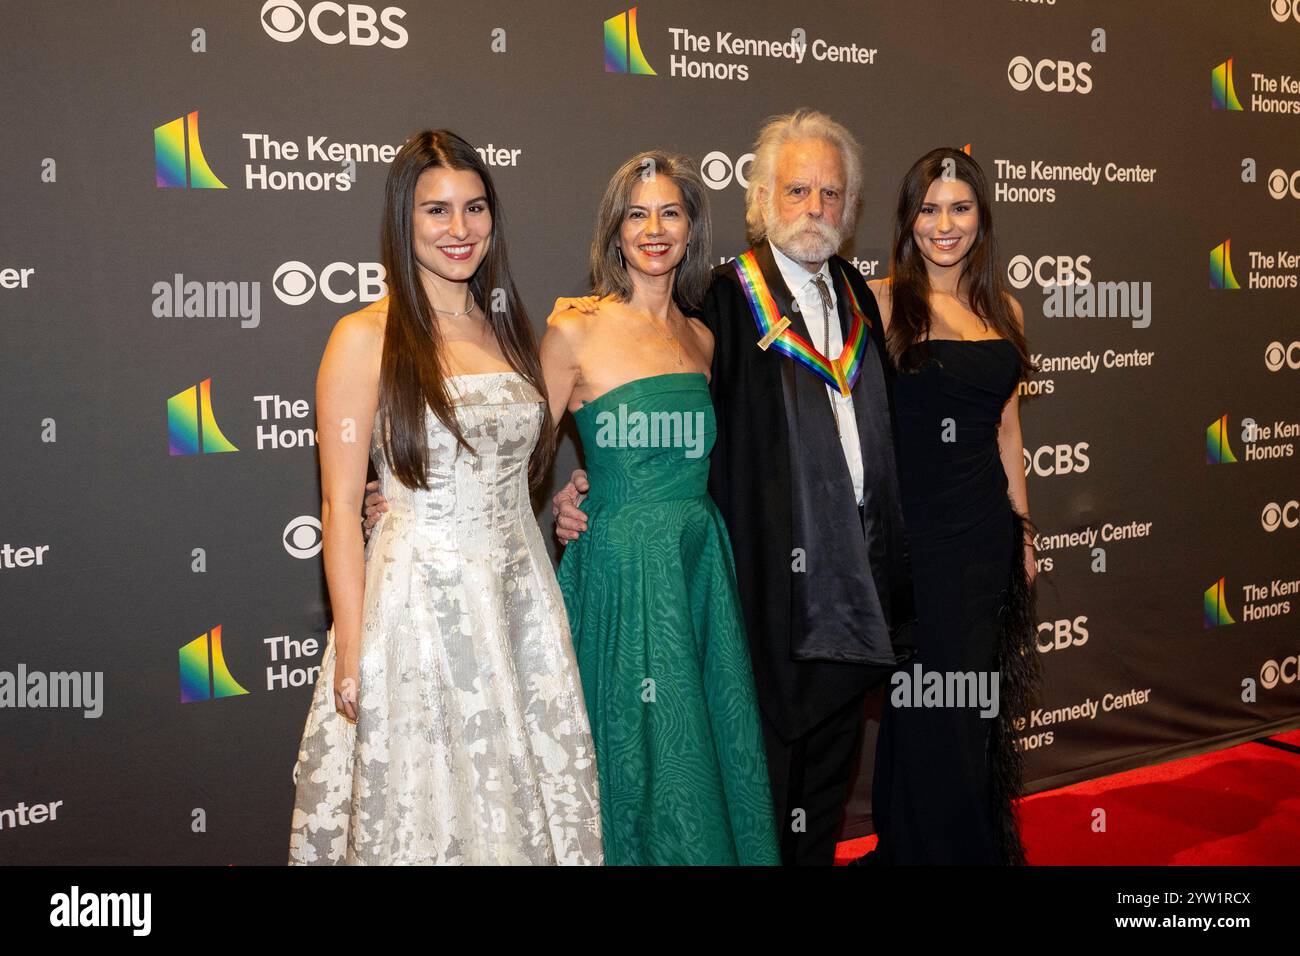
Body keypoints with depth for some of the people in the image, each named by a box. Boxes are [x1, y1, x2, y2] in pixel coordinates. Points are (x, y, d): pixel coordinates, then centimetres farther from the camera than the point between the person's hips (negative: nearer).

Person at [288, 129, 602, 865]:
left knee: (528, 804, 12)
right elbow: (340, 507, -9)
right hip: (420, 604, -5)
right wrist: (351, 652, -11)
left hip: (522, 602, 5)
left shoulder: (509, 329, 10)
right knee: (428, 814, 8)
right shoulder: (366, 339, -7)